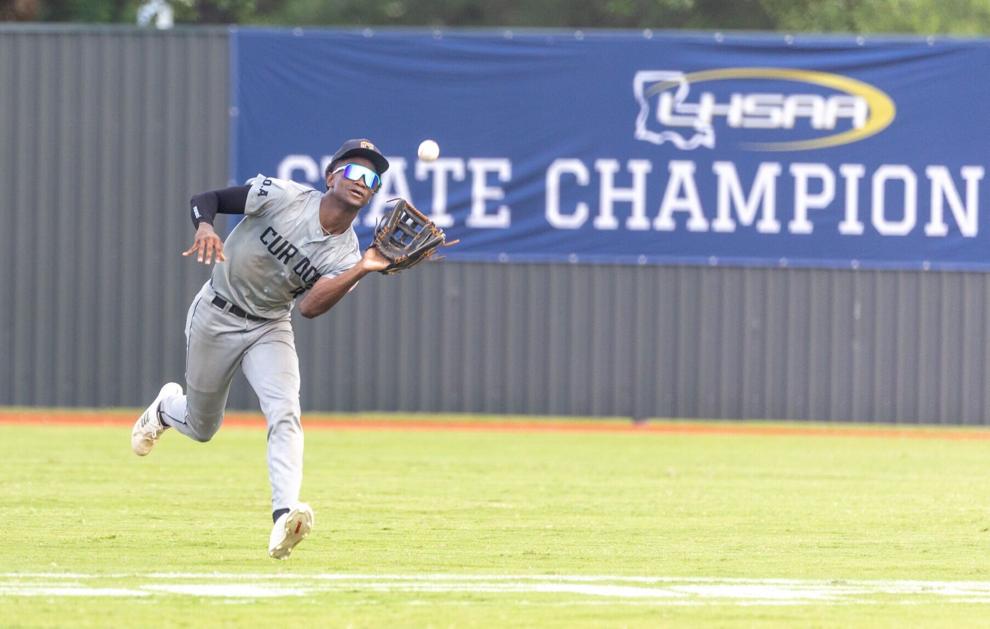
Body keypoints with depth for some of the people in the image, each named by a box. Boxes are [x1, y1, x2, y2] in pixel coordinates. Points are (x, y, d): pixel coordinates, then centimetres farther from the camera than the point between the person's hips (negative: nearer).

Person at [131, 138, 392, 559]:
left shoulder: (346, 254, -11)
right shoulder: (282, 196, -17)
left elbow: (310, 307, -27)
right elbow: (205, 198, -13)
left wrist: (362, 271, -40)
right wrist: (205, 227, -36)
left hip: (270, 330, 1)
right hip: (216, 317, -1)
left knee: (285, 413, -25)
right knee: (200, 427, 11)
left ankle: (285, 516, -37)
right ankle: (167, 406, 48)